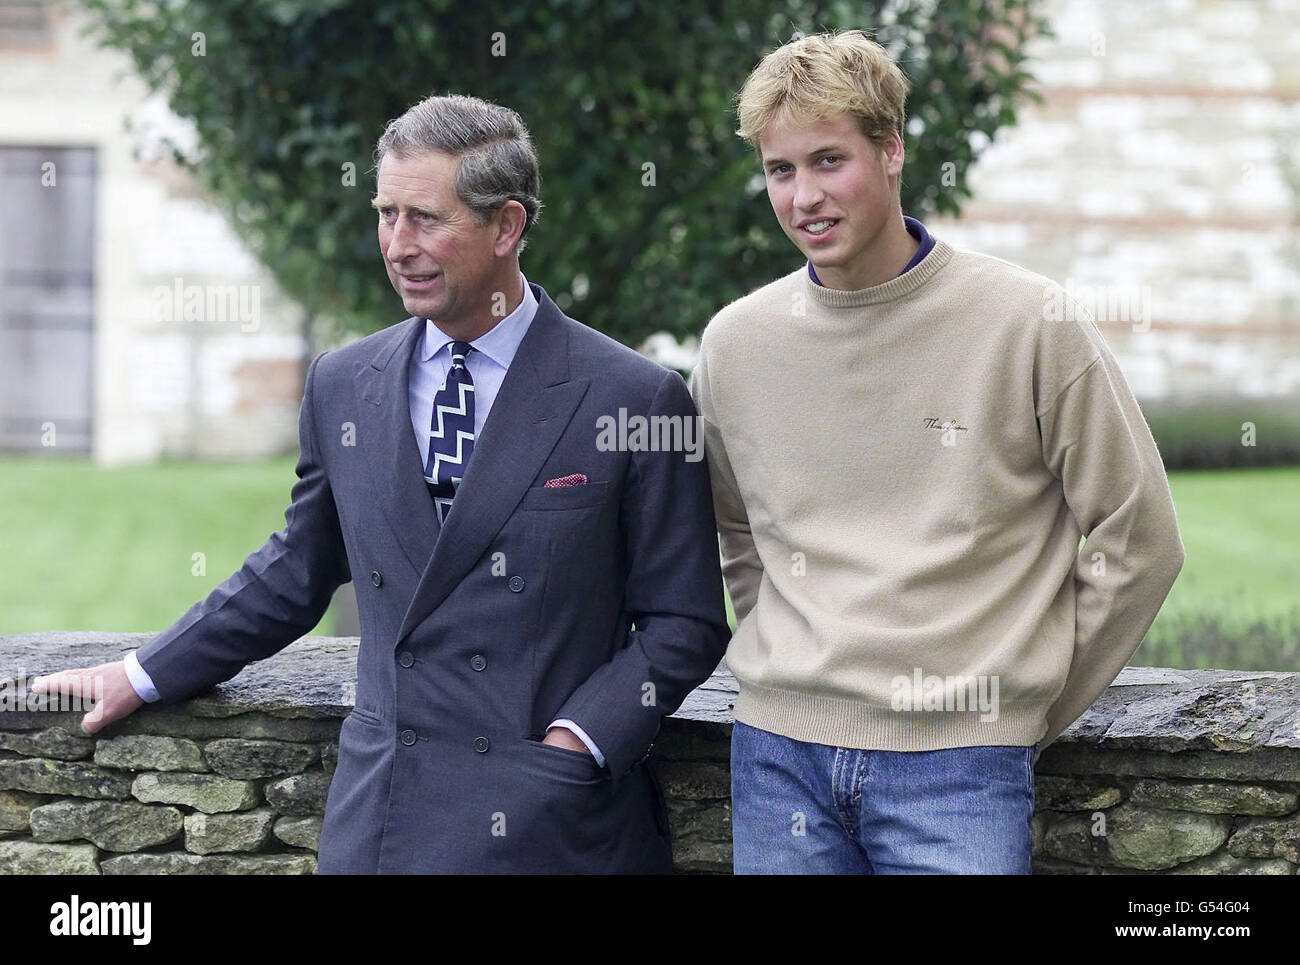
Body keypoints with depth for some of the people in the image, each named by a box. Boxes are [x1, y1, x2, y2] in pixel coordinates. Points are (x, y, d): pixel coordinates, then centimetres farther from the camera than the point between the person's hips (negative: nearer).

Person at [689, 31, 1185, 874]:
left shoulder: (1030, 323, -5)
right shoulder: (736, 342, 6)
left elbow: (1139, 540, 1)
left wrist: (1031, 703, 3)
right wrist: (791, 660, 13)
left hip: (957, 764, -3)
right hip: (779, 751, 3)